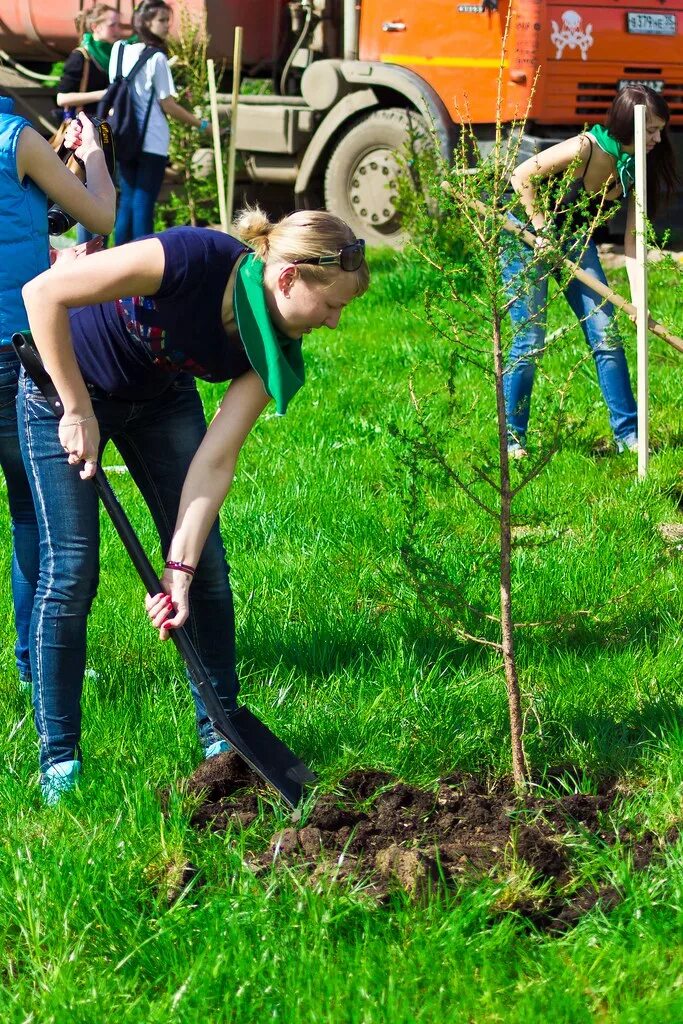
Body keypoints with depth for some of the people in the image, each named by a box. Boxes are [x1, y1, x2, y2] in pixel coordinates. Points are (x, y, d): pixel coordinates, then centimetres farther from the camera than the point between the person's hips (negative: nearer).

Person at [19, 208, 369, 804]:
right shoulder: (193, 259, -36)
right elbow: (44, 292, -32)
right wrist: (78, 410, -26)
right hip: (65, 381, -5)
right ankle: (59, 759, 2)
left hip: (161, 397, 5)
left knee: (206, 566, 0)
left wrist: (180, 566, -28)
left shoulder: (275, 351, -18)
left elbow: (215, 459, -20)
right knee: (70, 569, -8)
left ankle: (220, 735, 13)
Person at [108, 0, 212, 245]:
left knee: (126, 202, 10)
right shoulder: (156, 58, -12)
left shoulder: (120, 50, 6)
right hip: (152, 142, -6)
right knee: (143, 206, -4)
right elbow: (168, 106, -10)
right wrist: (201, 124, -1)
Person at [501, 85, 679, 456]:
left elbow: (632, 239, -11)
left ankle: (628, 434, 5)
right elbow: (522, 177, -22)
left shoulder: (637, 168, -11)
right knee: (529, 340, -7)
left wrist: (638, 298, -19)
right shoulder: (585, 149, -30)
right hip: (527, 231, -6)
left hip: (574, 237, 6)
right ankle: (512, 438, 5)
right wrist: (542, 231, -20)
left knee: (606, 336, 0)